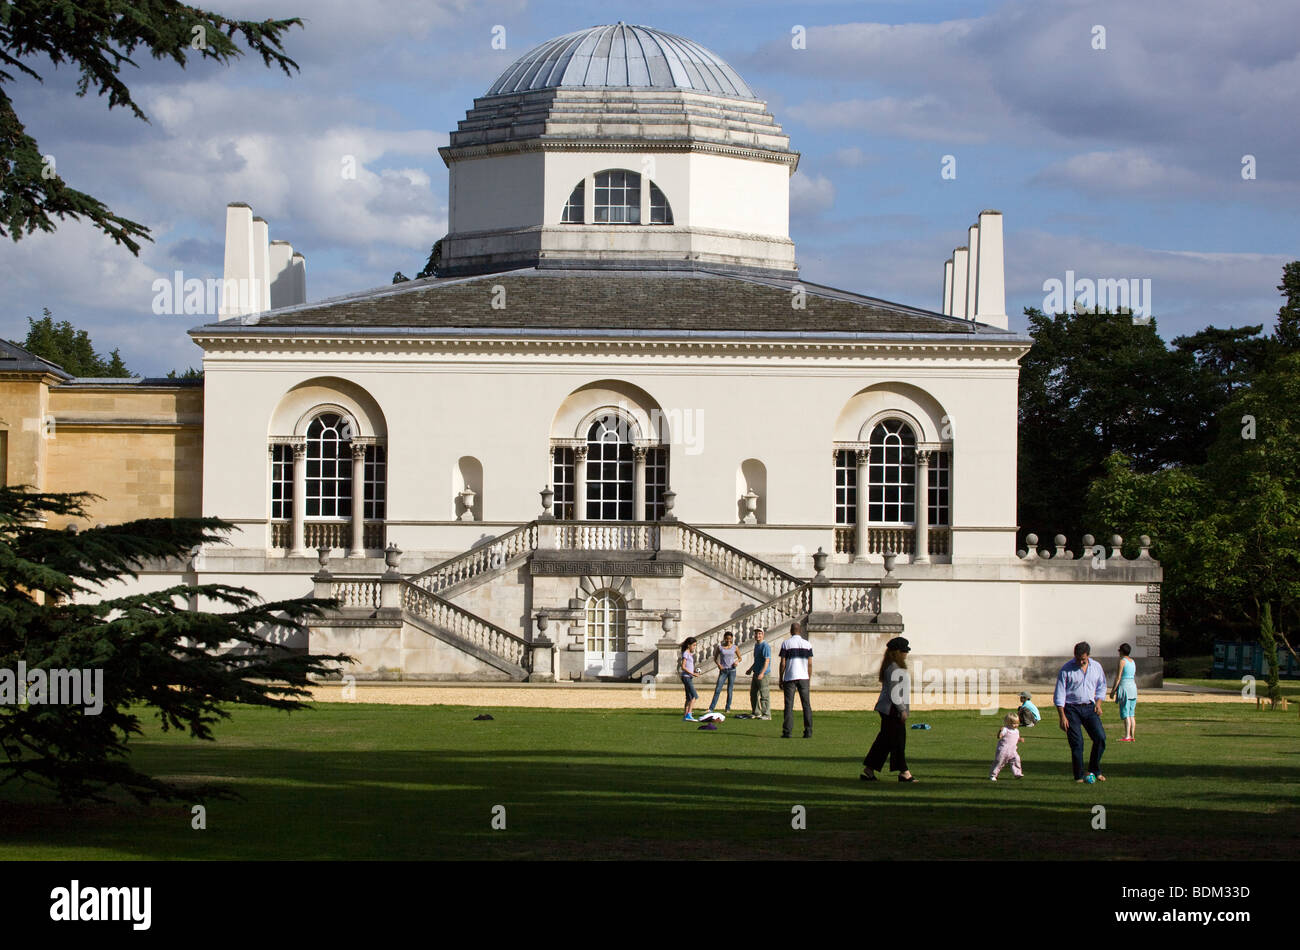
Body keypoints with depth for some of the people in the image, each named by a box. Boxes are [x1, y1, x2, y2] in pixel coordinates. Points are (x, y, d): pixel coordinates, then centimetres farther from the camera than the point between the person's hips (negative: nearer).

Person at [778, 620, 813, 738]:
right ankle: (808, 732, 3)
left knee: (789, 705, 0)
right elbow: (810, 664, 4)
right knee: (806, 705, 6)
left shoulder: (786, 643, 0)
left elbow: (783, 663, -3)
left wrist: (781, 679, 4)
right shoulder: (807, 644, 5)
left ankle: (787, 732, -5)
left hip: (790, 678, -2)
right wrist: (809, 679, 12)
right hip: (803, 678, 2)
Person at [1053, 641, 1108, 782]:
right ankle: (1079, 776, 3)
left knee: (1100, 737, -10)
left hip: (1089, 707, 3)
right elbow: (1059, 695, -6)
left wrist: (1098, 703, 2)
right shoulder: (1066, 669, -7)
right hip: (1071, 708, -3)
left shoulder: (1096, 667, 6)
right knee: (1077, 743, -7)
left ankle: (1094, 770, 7)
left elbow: (1101, 687, 20)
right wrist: (1062, 717, -11)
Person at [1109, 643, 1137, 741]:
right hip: (1133, 686, 8)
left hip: (1124, 686, -8)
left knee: (1125, 714, -8)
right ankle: (1131, 736, 9)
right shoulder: (1133, 662, 14)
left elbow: (1118, 677, -12)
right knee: (1132, 714, 10)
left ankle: (1127, 736, -12)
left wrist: (1113, 690, -8)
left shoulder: (1122, 661, -9)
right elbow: (1133, 676, 15)